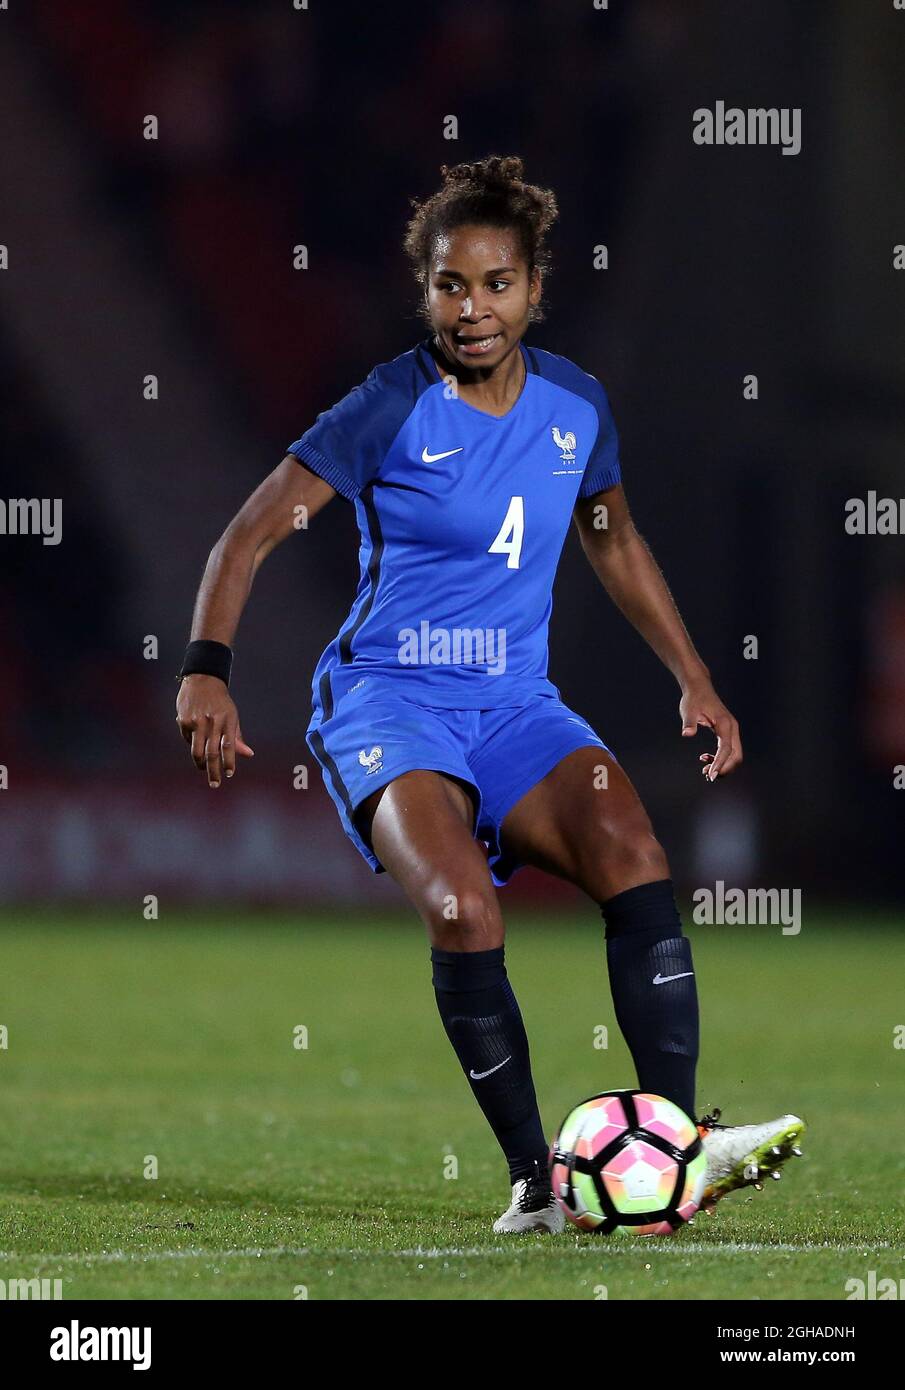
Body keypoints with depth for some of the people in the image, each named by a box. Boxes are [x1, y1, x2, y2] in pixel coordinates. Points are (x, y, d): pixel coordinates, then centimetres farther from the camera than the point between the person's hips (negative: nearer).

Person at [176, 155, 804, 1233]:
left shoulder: (575, 405, 6)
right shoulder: (392, 409, -9)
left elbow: (616, 547, 24)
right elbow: (250, 535, -9)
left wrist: (694, 683, 21)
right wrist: (207, 668, -23)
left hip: (514, 706, 4)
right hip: (386, 701, -4)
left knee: (634, 854, -23)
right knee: (462, 905, -29)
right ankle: (535, 1178, -22)